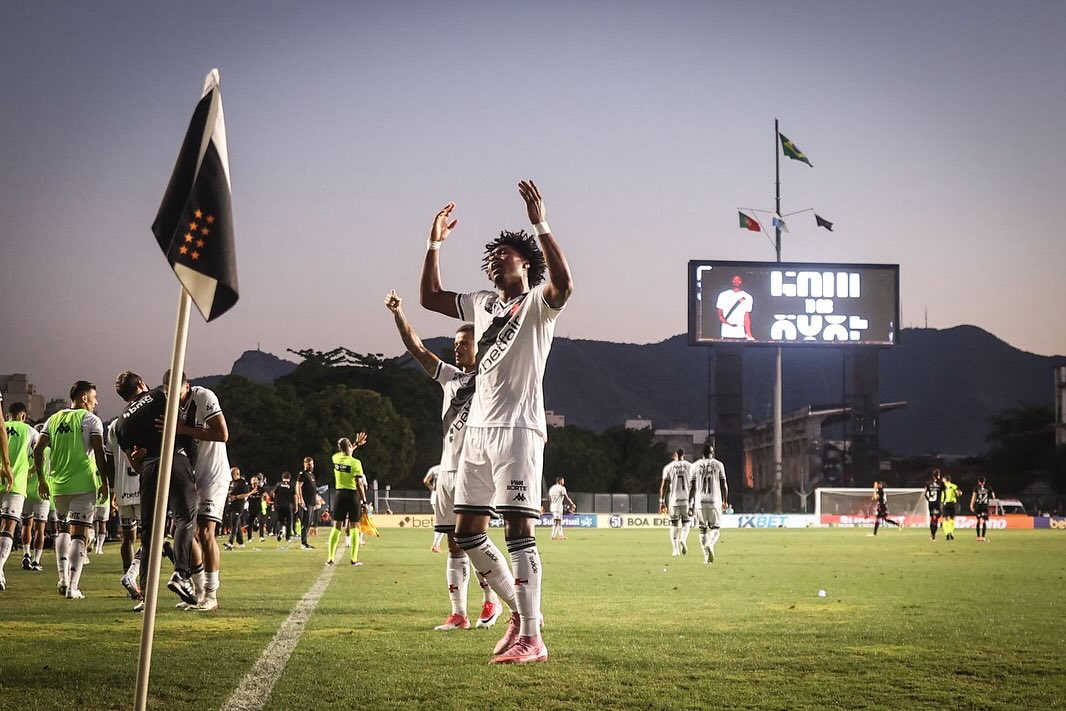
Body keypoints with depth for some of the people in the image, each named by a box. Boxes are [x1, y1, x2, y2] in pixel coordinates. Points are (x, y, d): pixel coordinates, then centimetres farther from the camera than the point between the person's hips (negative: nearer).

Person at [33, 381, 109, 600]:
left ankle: (63, 578, 10)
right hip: (83, 483, -5)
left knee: (63, 529, 22)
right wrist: (104, 482, -6)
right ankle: (73, 586, -9)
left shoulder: (54, 419, 11)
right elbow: (99, 452, -11)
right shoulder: (91, 420, -3)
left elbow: (38, 449, 6)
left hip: (58, 483, 5)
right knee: (79, 533, -3)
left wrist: (41, 479, 13)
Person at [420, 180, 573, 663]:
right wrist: (434, 244, 21)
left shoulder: (538, 303, -1)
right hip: (478, 429, 8)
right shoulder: (481, 304, 21)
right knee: (467, 532, 8)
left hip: (517, 428, -8)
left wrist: (540, 227, -27)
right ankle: (520, 611, 21)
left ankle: (531, 638, -13)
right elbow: (430, 296, 27)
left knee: (518, 528, -13)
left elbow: (563, 284, -24)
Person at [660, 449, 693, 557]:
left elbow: (664, 485, -2)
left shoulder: (668, 467, 2)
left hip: (673, 499, 0)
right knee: (686, 522, 14)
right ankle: (683, 539, -13)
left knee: (674, 524, 9)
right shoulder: (690, 466, 4)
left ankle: (675, 549, 5)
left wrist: (661, 501, 1)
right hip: (686, 499, 0)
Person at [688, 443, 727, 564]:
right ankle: (710, 545, -24)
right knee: (716, 528, 6)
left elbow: (691, 486, 2)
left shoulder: (695, 465, 3)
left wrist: (690, 503, 9)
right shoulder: (718, 465, 2)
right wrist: (725, 501, 14)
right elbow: (724, 485, 2)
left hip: (700, 502, 1)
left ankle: (706, 556, 3)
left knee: (703, 529, 10)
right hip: (715, 502, -1)